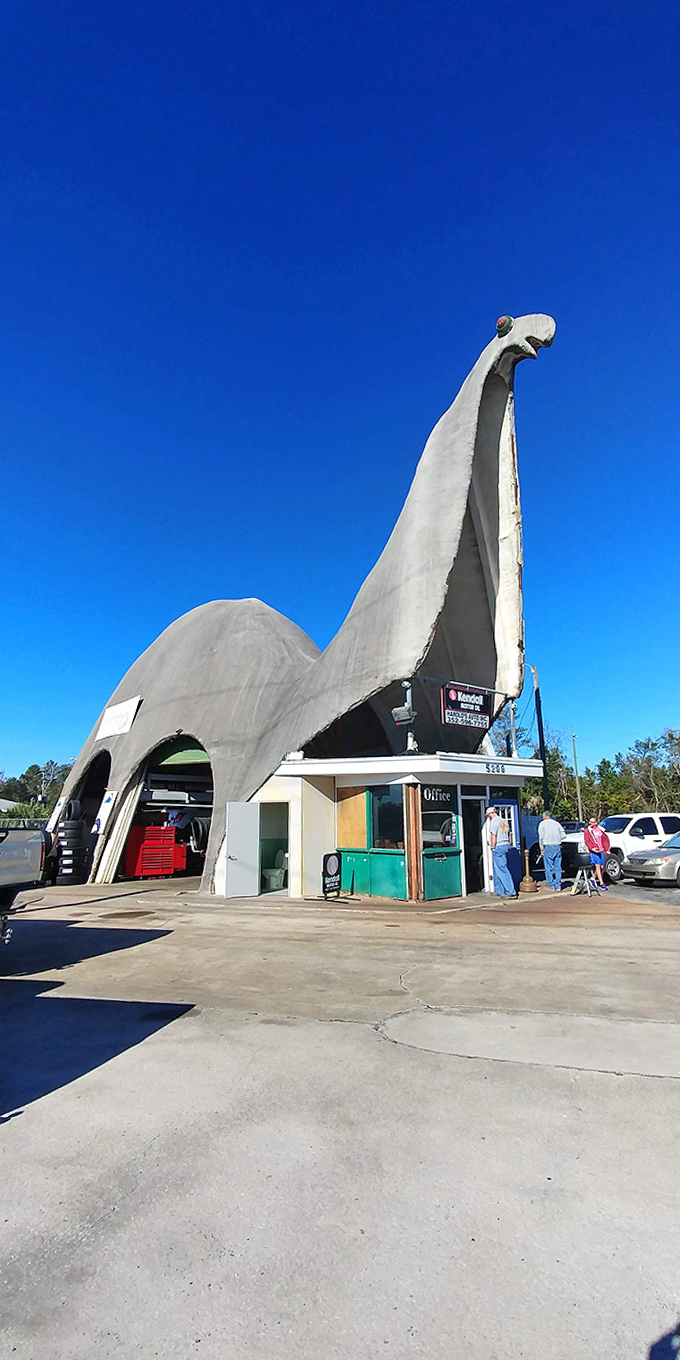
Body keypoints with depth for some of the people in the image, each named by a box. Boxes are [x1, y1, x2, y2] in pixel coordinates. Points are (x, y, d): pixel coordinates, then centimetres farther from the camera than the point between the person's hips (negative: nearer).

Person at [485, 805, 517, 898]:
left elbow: (493, 836, -15)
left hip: (498, 846, -9)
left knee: (502, 870, -7)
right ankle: (499, 891, 18)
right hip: (506, 845, 9)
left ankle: (511, 892, -9)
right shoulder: (504, 821, 16)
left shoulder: (494, 821, -9)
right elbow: (509, 836, 19)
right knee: (497, 869, 15)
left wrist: (493, 848, -8)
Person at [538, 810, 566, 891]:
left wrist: (542, 849, 0)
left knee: (549, 868, 2)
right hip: (558, 846, 4)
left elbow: (541, 837, -5)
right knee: (558, 867, 7)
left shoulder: (543, 824, 1)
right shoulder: (556, 823, 12)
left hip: (548, 847, -4)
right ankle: (558, 886, 7)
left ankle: (551, 886, 1)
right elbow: (563, 834, 7)